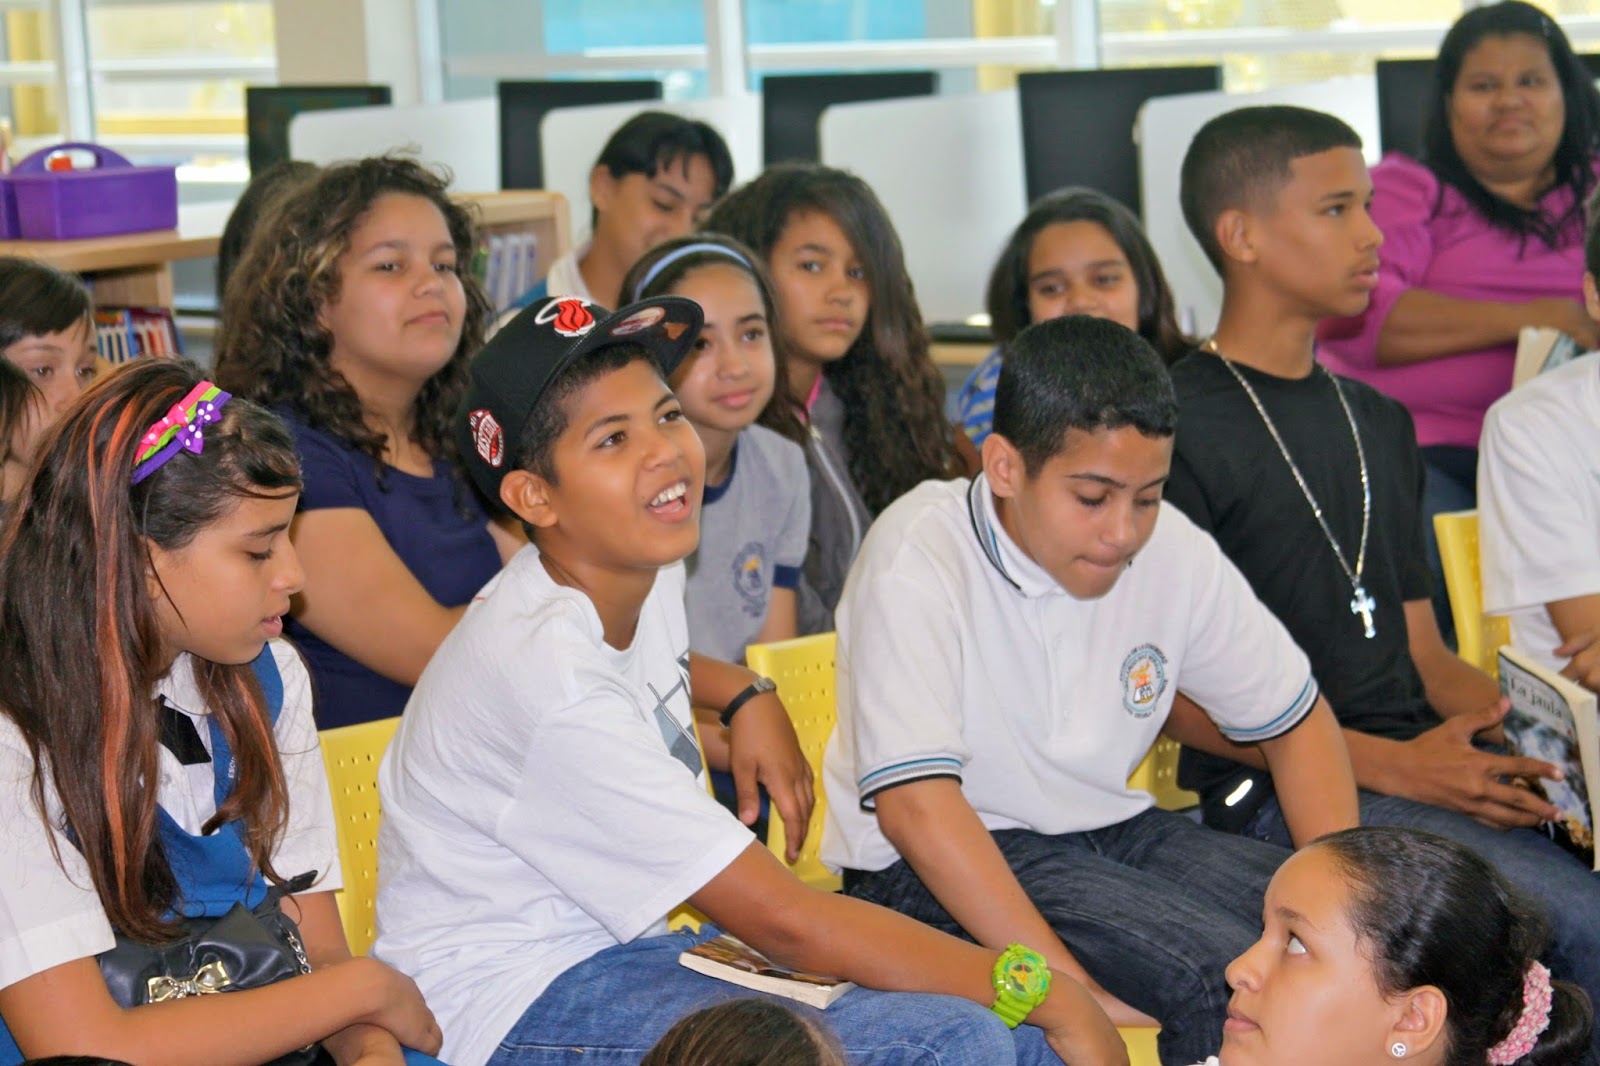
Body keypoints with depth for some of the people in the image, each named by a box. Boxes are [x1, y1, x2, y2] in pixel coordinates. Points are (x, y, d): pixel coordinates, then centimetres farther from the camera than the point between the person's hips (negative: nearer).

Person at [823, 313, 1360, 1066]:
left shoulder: (1172, 552, -2)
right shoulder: (917, 560, -20)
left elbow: (1296, 720, 10)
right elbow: (916, 803, -28)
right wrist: (1075, 990, -34)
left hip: (1110, 833, 6)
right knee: (1224, 975, -27)